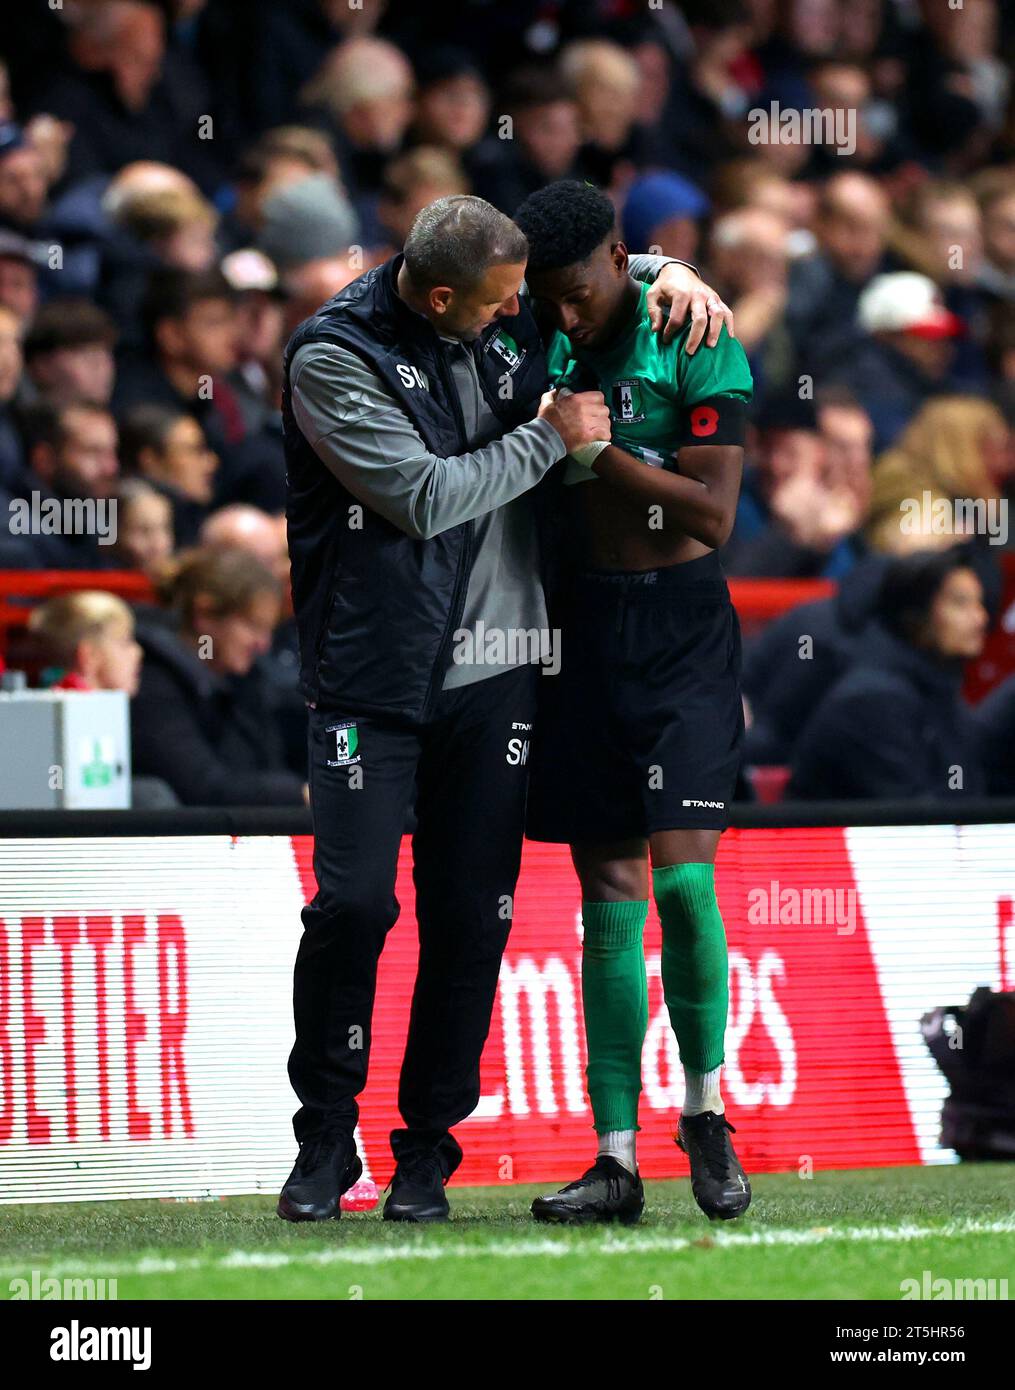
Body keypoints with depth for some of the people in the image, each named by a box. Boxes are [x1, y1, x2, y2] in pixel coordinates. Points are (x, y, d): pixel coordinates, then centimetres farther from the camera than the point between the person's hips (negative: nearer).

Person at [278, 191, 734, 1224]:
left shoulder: (509, 315, 6)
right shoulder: (333, 356, -11)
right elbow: (423, 497, -18)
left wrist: (673, 275, 4)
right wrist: (550, 436, -10)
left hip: (491, 668, 5)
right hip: (373, 671, -5)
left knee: (472, 917, 3)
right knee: (353, 903, -8)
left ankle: (427, 1146, 13)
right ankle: (325, 1138, 9)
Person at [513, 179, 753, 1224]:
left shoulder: (697, 351, -7)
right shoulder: (547, 355, 7)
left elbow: (713, 513, -13)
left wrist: (594, 450, -17)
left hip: (680, 625, -4)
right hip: (583, 628, 5)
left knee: (682, 875, -15)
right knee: (608, 897, 3)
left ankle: (705, 1109, 6)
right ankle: (616, 1159, 4)